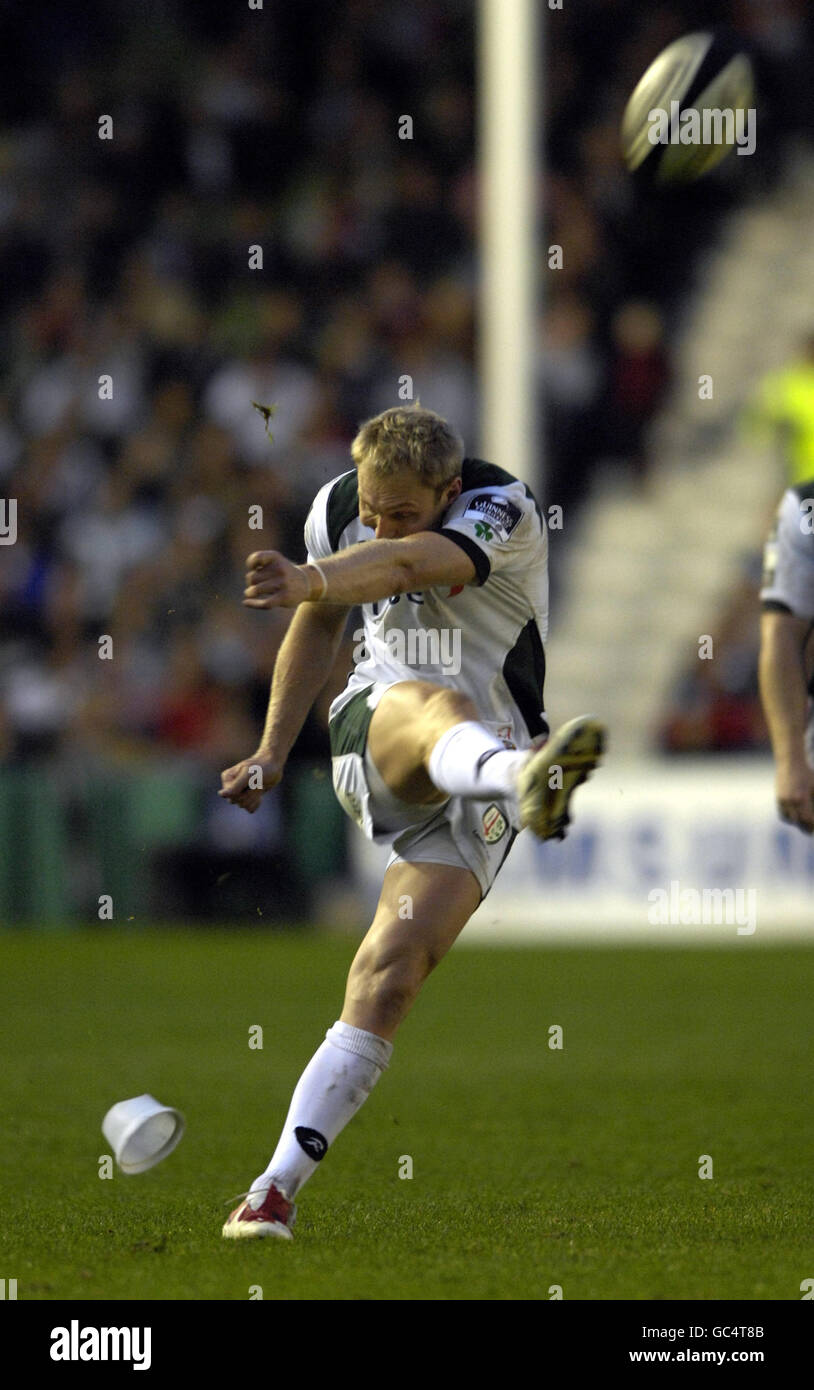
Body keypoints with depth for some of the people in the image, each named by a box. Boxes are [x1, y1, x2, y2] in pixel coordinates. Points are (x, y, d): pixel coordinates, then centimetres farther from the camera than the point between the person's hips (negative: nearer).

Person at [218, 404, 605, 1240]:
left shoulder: (502, 511, -16)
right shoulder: (337, 508, 2)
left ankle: (277, 1188, -10)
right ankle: (524, 780, -76)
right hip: (376, 729, 1)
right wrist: (272, 753, 21)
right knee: (439, 702, -37)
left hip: (475, 777, -1)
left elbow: (410, 562, -38)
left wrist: (308, 580, -57)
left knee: (387, 980, -15)